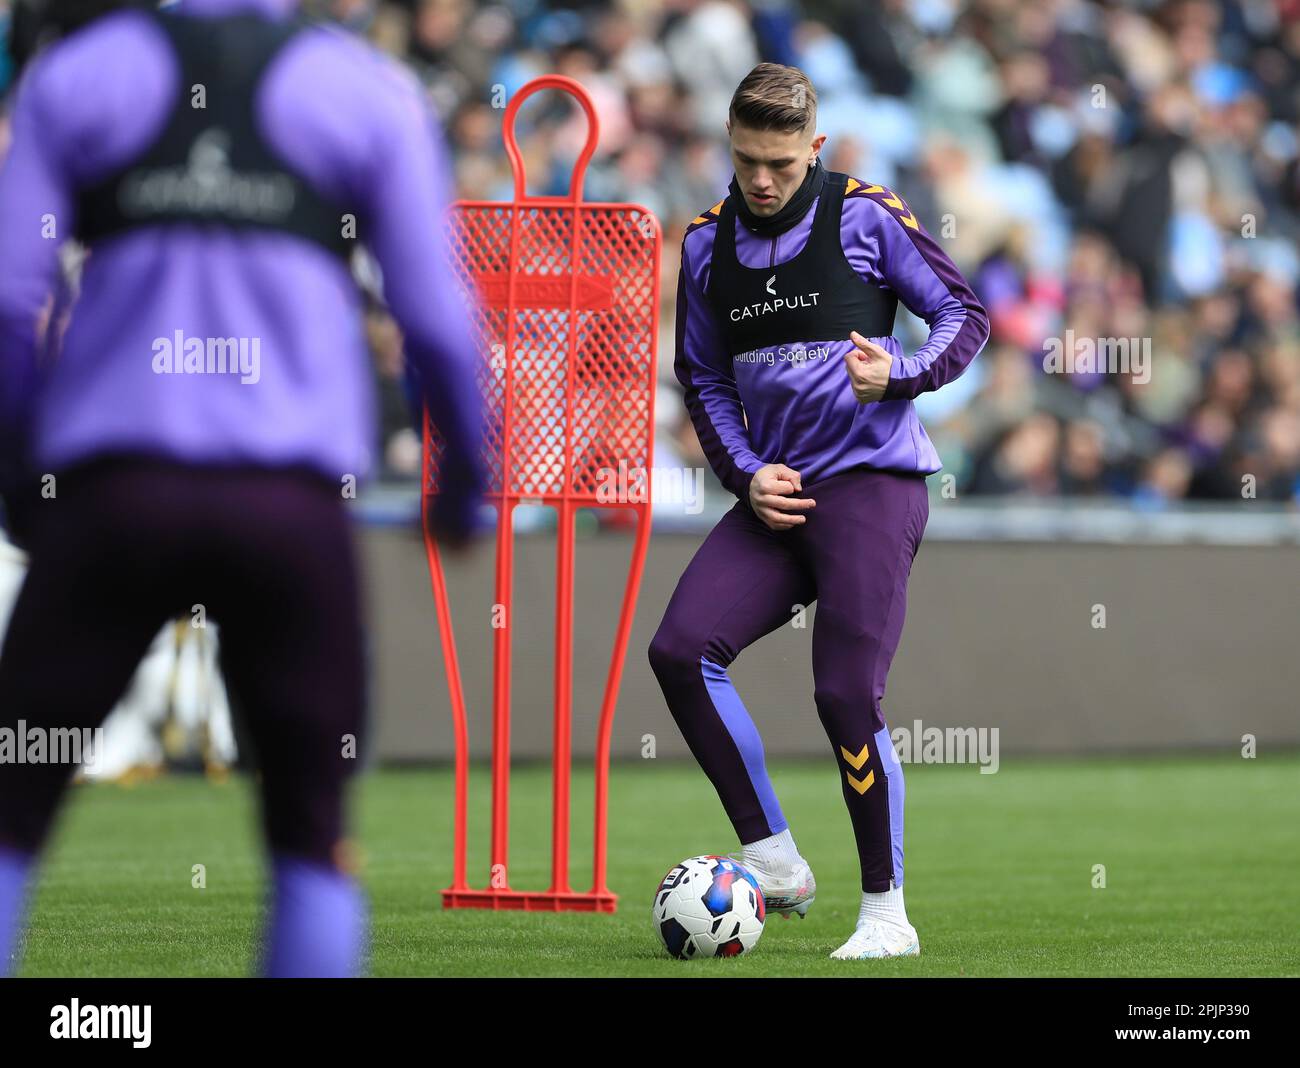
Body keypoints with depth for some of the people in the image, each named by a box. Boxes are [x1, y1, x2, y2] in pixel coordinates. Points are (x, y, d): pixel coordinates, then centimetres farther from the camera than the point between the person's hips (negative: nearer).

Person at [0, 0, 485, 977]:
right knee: (312, 839, 10)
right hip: (294, 493, 0)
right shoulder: (370, 91, 8)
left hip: (114, 486, 0)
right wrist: (465, 482, 23)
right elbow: (438, 323, 7)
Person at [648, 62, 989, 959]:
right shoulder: (707, 244, 9)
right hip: (776, 494, 5)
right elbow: (703, 377, 18)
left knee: (847, 696, -12)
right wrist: (745, 473, 2)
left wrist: (900, 375, -20)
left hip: (872, 481, -5)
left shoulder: (865, 216, -4)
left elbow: (965, 316, 0)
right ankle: (774, 863, -2)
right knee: (681, 651, -13)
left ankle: (887, 913, 3)